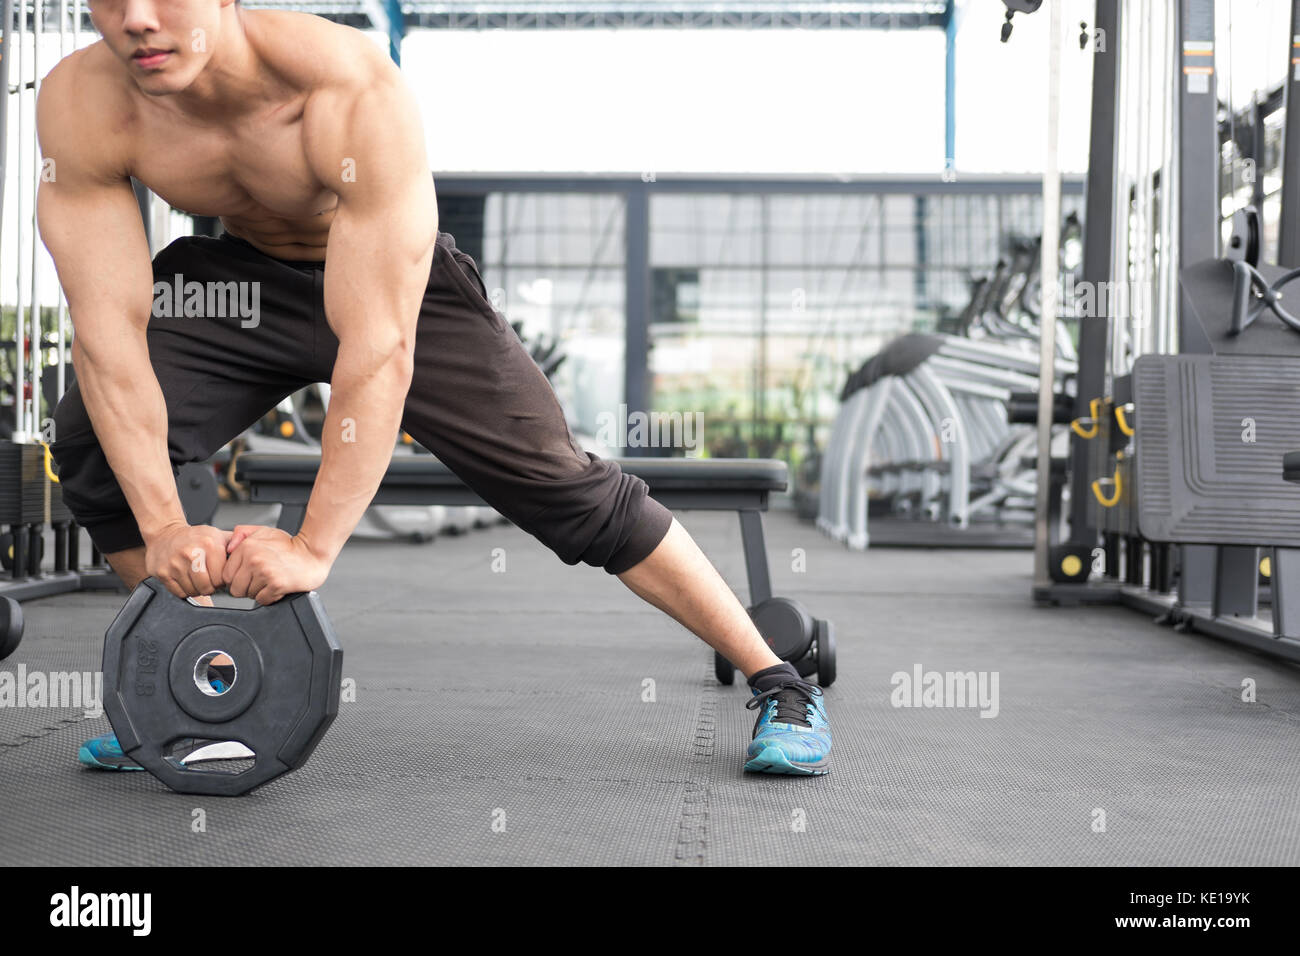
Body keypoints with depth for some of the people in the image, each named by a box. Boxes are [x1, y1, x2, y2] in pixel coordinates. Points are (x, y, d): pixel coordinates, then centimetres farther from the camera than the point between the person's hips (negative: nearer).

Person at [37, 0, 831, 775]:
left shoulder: (356, 95, -38)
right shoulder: (80, 104, -26)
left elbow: (378, 348, -39)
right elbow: (107, 329, -25)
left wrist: (314, 546, -41)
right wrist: (163, 524, -32)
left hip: (398, 283, -3)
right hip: (240, 280, 4)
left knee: (561, 484, -8)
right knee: (95, 440, -16)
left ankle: (778, 681, 6)